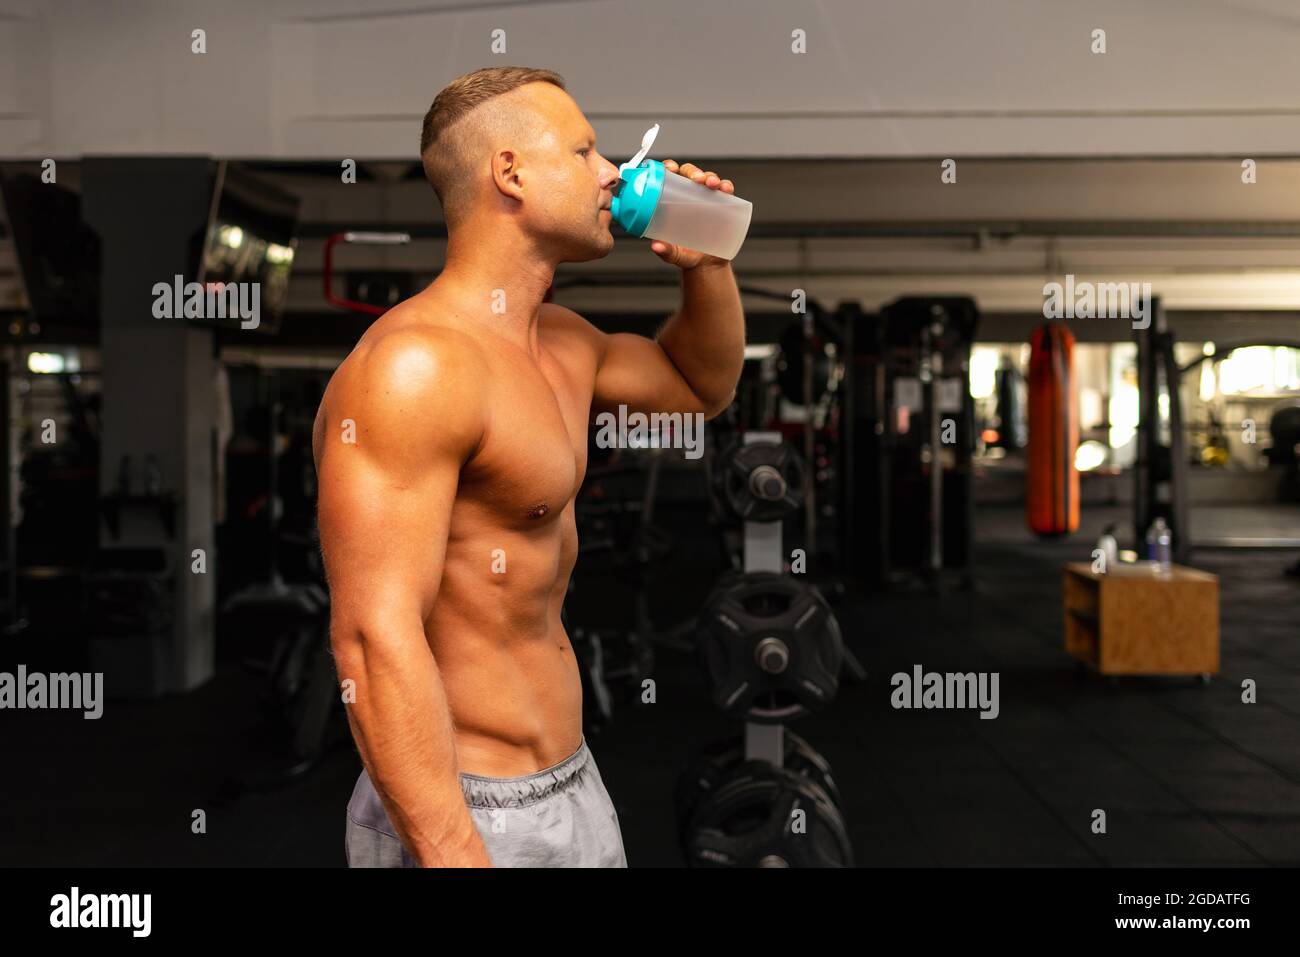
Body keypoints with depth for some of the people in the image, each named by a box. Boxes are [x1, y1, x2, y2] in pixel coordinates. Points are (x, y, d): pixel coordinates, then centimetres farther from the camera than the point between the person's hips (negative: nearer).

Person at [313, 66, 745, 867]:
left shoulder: (561, 344, 8)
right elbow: (374, 638, -27)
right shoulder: (415, 363, -21)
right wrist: (455, 856, -30)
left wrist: (708, 264, 9)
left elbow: (701, 386, 27)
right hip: (465, 816, -9)